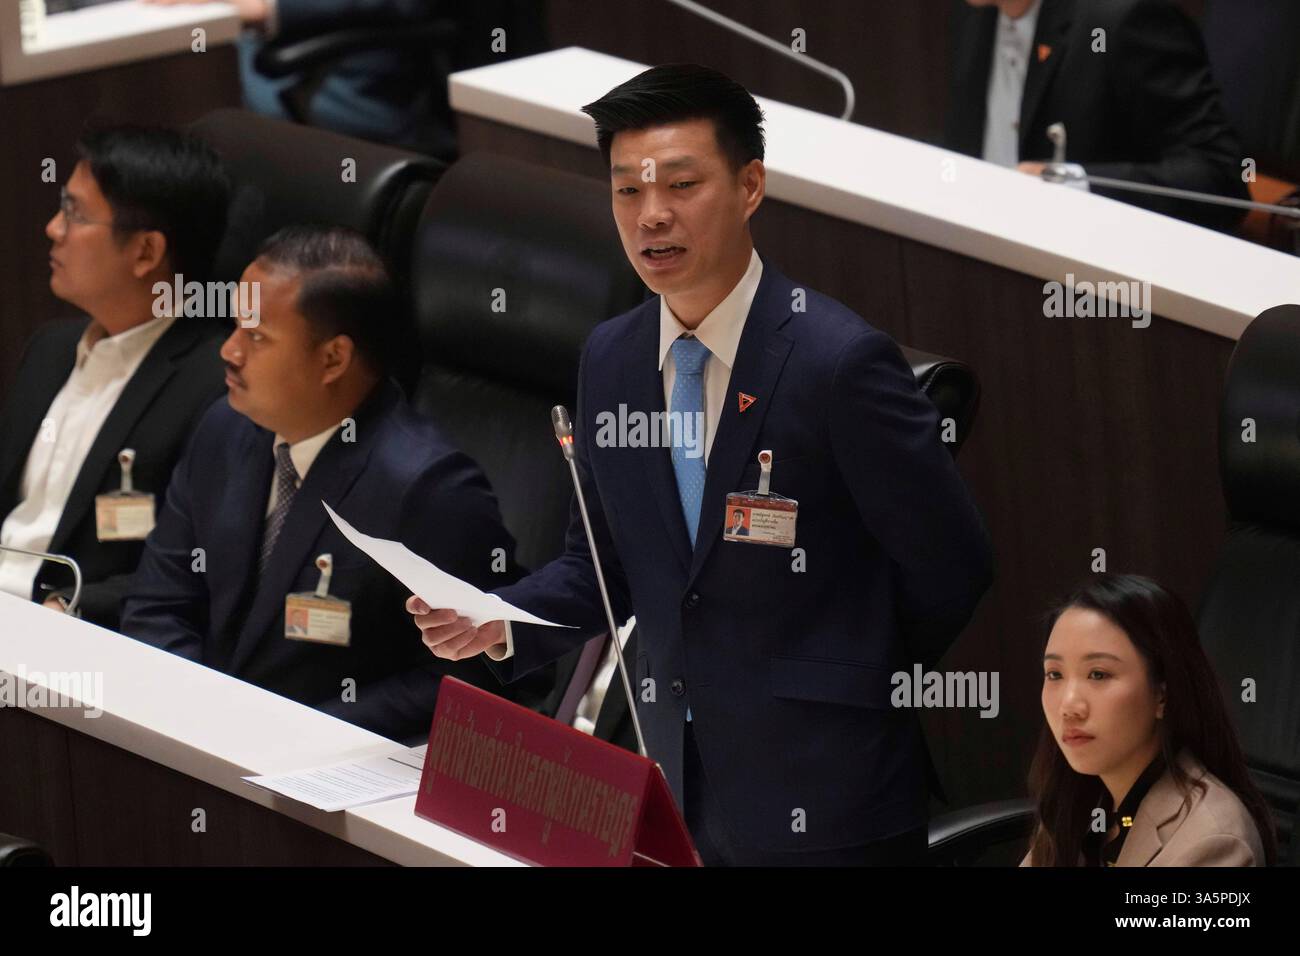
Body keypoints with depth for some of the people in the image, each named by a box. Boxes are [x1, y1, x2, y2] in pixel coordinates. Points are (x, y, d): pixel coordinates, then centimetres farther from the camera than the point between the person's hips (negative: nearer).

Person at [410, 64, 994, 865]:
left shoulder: (840, 359, -16)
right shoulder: (610, 359, 4)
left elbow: (950, 566, -10)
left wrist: (854, 686, 3)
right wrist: (499, 624, -5)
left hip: (820, 801, -6)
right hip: (677, 792, 6)